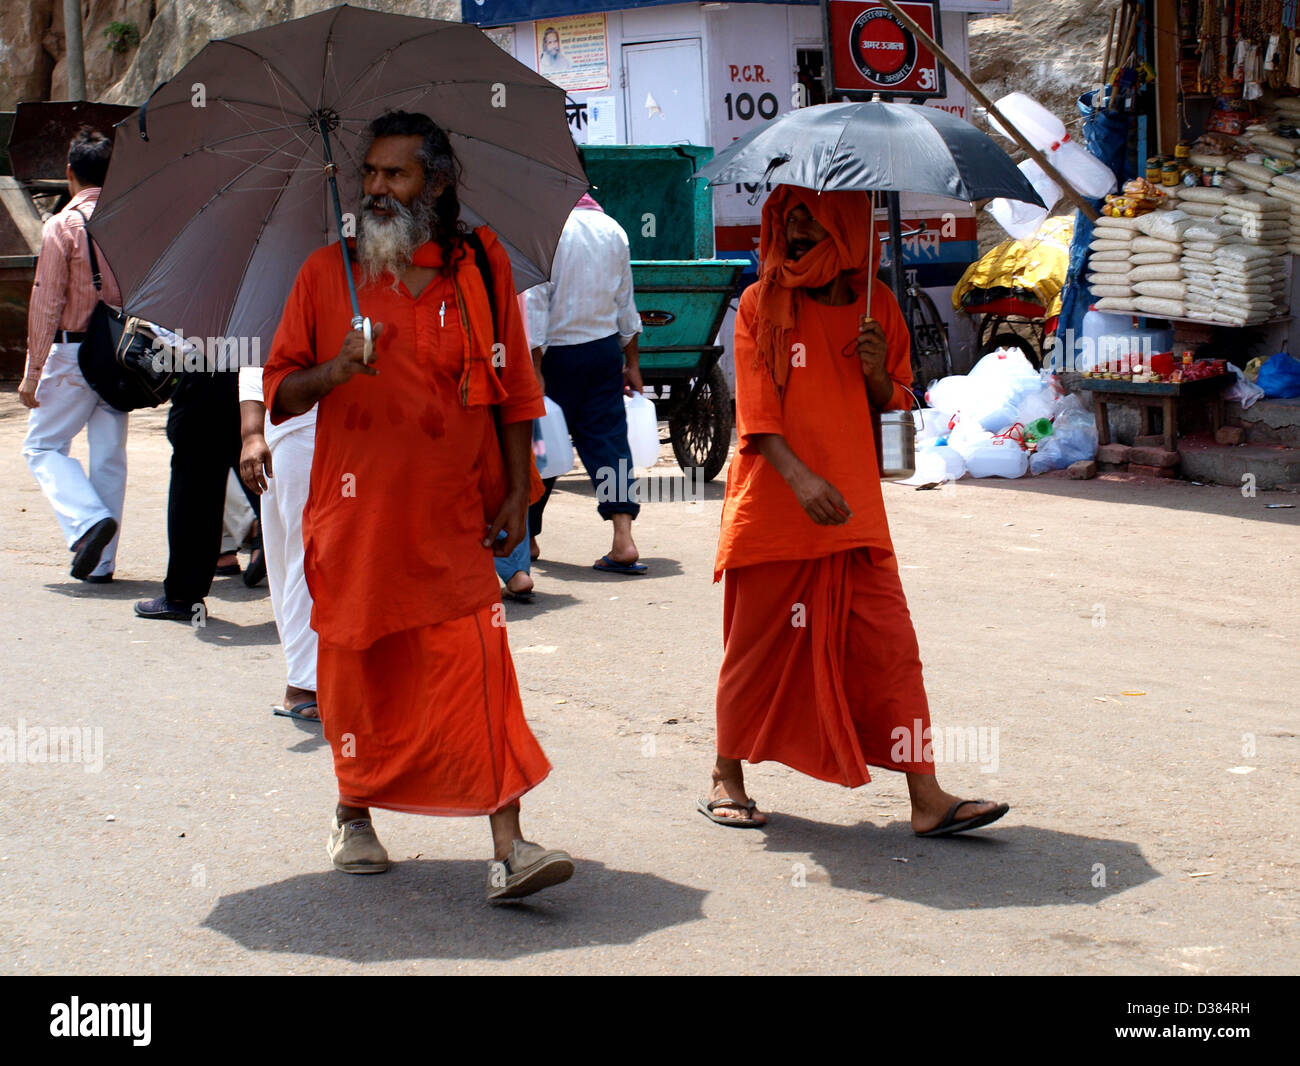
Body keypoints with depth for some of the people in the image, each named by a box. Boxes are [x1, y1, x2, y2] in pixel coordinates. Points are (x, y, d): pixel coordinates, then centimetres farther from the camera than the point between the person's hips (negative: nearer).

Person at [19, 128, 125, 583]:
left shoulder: (62, 225, -10)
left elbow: (46, 304, -11)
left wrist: (32, 374, -7)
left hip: (74, 352, -4)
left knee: (43, 445, 8)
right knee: (109, 455, 11)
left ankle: (88, 520, -14)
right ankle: (101, 561, 12)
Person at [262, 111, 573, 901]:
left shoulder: (481, 265, 6)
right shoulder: (327, 273, 6)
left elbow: (514, 391, 11)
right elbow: (278, 392, 7)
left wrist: (517, 492, 6)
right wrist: (331, 372, -13)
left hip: (454, 513, -1)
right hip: (356, 509, 1)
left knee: (479, 664, -11)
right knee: (359, 666, 8)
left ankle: (508, 850, -12)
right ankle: (355, 816, 32)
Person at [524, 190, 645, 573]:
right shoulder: (611, 229, 7)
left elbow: (536, 301, -15)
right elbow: (625, 301, 12)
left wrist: (535, 369, -13)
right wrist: (632, 363, 18)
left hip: (558, 353, -5)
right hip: (606, 349, 5)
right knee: (608, 438, 2)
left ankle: (526, 537, 20)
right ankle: (623, 538, -12)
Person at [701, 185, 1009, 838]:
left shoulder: (876, 305, 8)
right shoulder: (761, 305, -1)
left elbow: (895, 404, 15)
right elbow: (756, 412, -10)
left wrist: (878, 373, -8)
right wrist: (800, 477, -26)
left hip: (855, 508, 3)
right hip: (772, 508, -3)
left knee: (890, 646, -2)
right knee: (758, 646, 6)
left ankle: (926, 800, 0)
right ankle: (727, 778, 25)